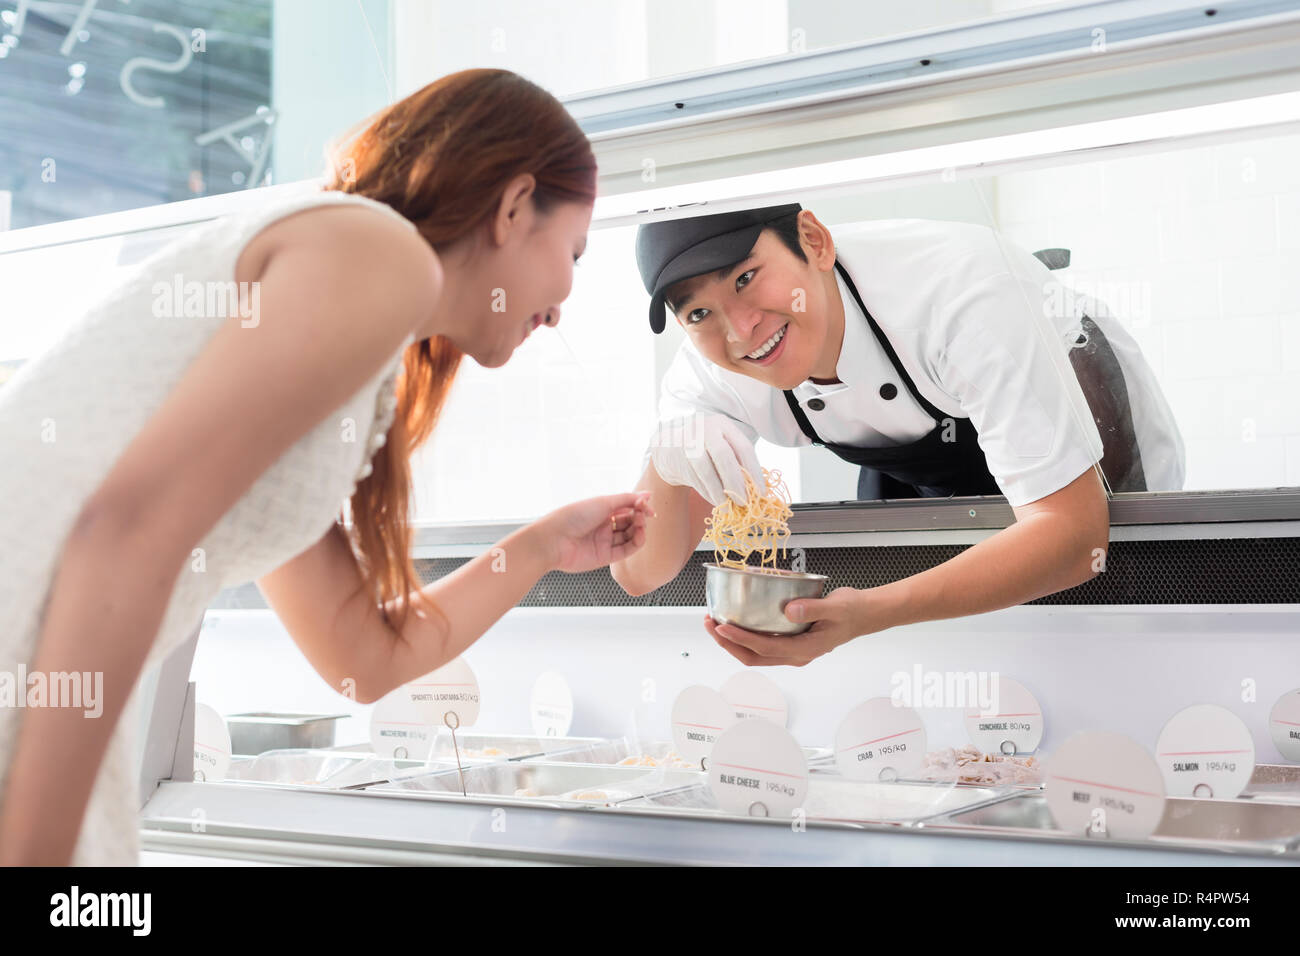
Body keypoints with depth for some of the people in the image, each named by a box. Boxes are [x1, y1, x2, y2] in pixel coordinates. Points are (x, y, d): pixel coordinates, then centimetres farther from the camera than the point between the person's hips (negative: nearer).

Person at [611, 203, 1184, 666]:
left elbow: (1073, 529, -45)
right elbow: (638, 575, -22)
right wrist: (666, 458, -45)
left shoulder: (952, 287, -42)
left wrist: (869, 612, -58)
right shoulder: (709, 377, -25)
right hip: (922, 471, 4)